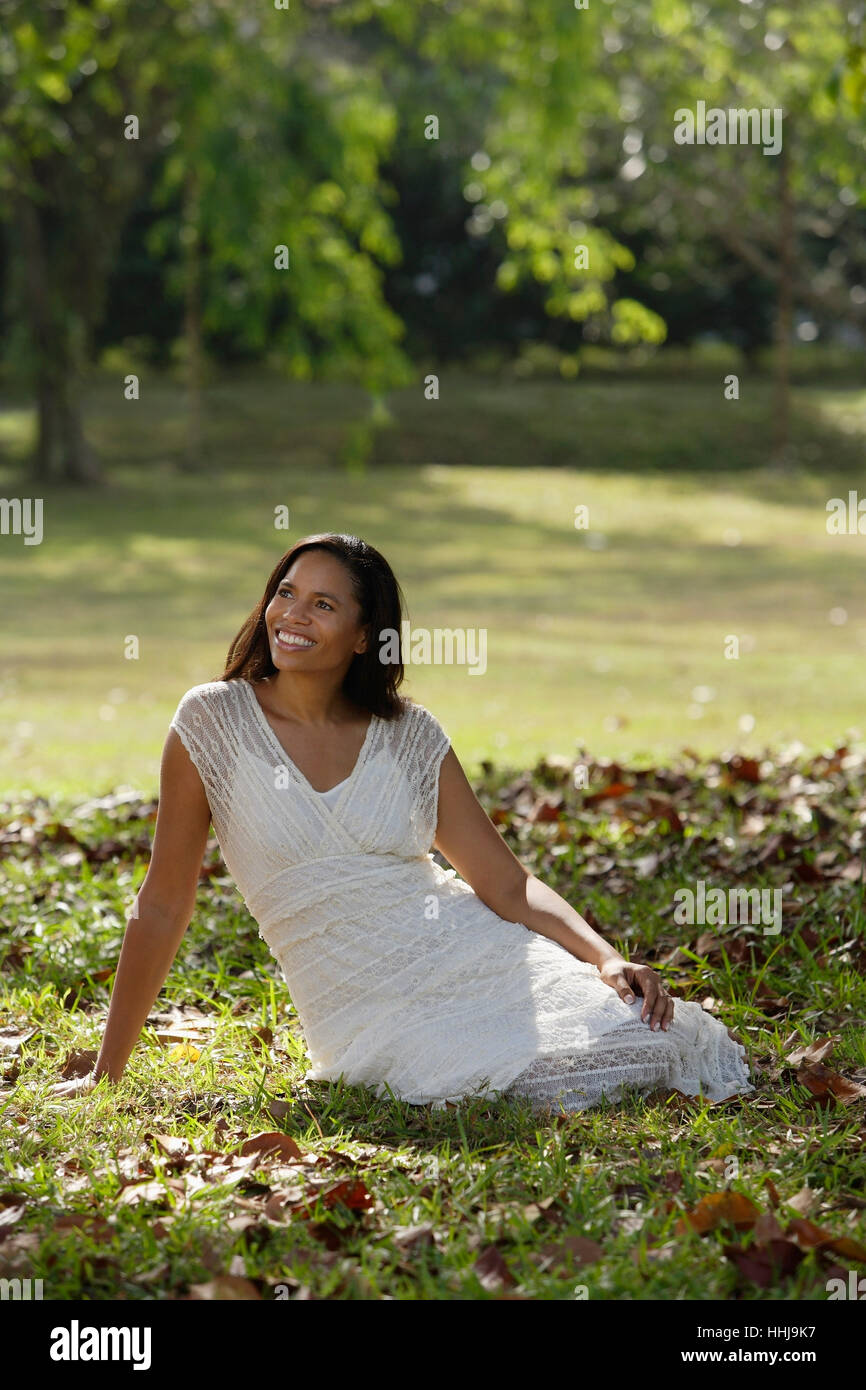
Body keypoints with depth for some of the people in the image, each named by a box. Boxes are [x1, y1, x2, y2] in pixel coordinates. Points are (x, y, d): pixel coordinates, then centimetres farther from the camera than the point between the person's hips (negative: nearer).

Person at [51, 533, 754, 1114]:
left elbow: (508, 883, 5)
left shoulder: (410, 735, 4)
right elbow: (164, 905, 1)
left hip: (470, 952, 3)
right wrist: (107, 1075, 2)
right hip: (369, 1010, -3)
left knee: (651, 1036, -22)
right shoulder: (213, 721, -3)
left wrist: (607, 957, -14)